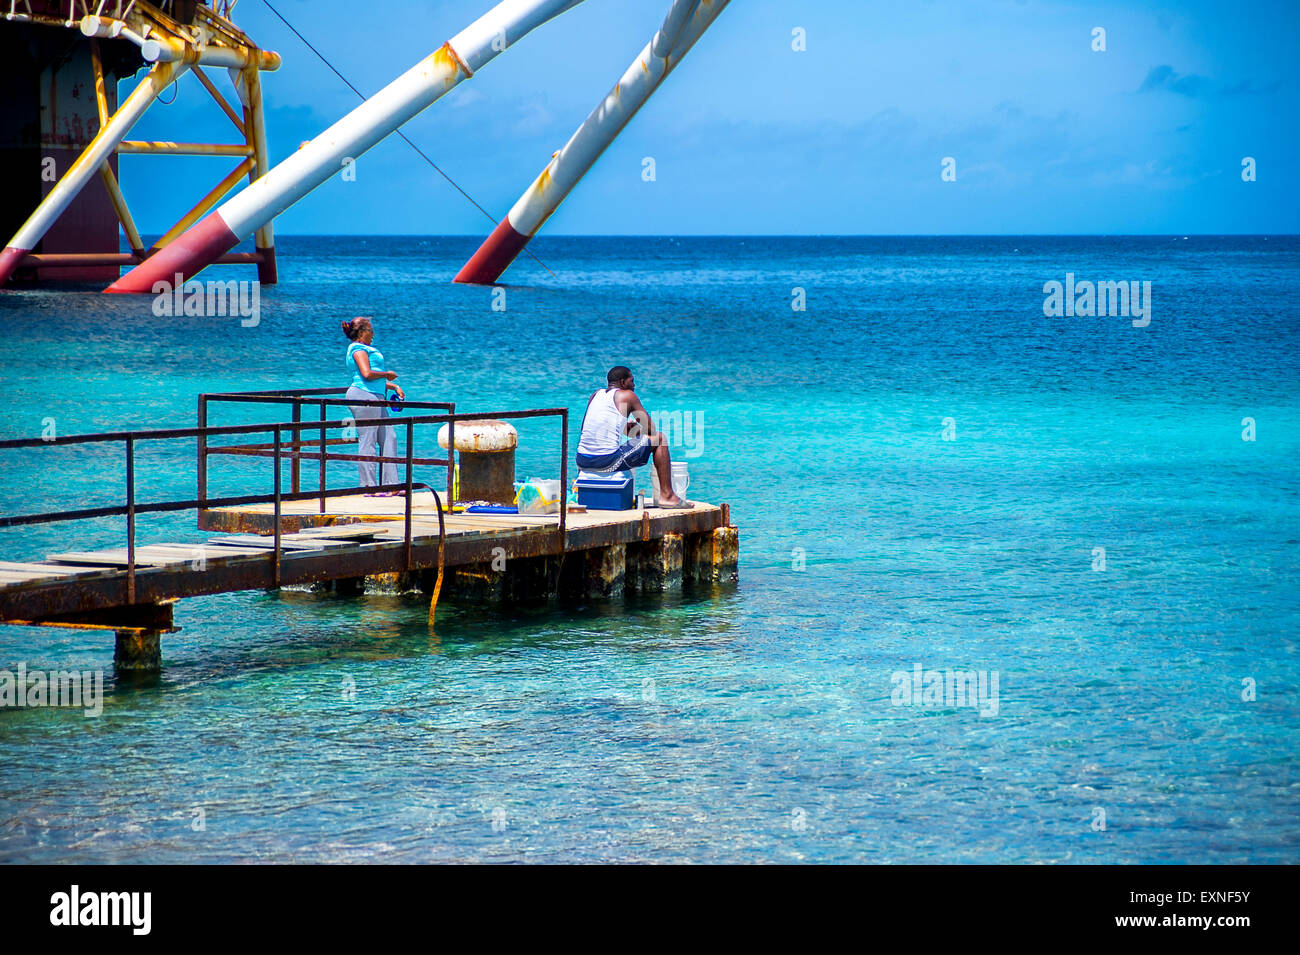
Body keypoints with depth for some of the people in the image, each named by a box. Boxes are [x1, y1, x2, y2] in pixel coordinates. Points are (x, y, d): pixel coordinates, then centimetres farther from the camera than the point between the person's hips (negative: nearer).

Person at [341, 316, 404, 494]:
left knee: (388, 439, 8)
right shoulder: (358, 349, -7)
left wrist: (394, 386, 25)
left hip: (375, 399, 11)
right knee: (367, 441, -8)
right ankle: (369, 485, -7)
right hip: (363, 395, -11)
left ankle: (390, 485, 8)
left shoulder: (365, 349, 25)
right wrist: (387, 374, -5)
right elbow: (367, 374, -20)